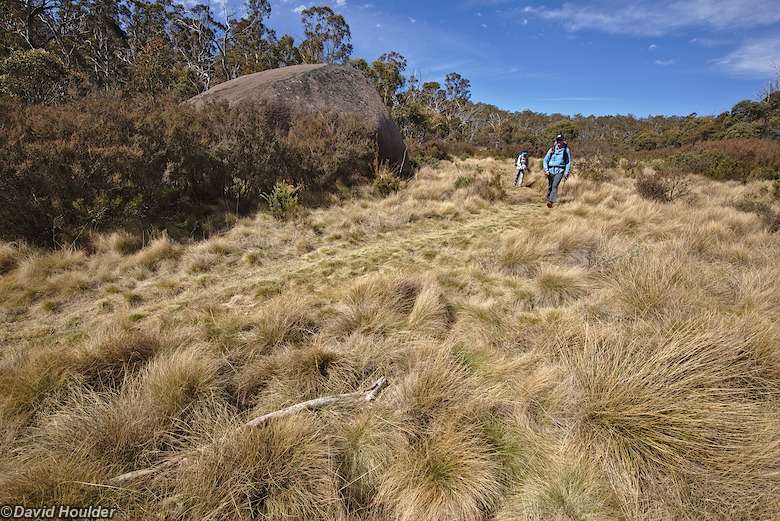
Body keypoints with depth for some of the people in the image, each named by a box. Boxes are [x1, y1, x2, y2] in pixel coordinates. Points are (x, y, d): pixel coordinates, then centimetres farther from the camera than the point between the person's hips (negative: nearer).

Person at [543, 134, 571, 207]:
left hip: (560, 171, -3)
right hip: (551, 170, 3)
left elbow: (568, 163, 7)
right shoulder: (552, 149, 6)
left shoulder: (566, 150, 3)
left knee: (555, 186, -19)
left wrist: (566, 173, -1)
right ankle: (548, 200, 26)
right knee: (549, 187, 9)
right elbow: (545, 160, 8)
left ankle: (550, 202, -28)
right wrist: (546, 170, -5)